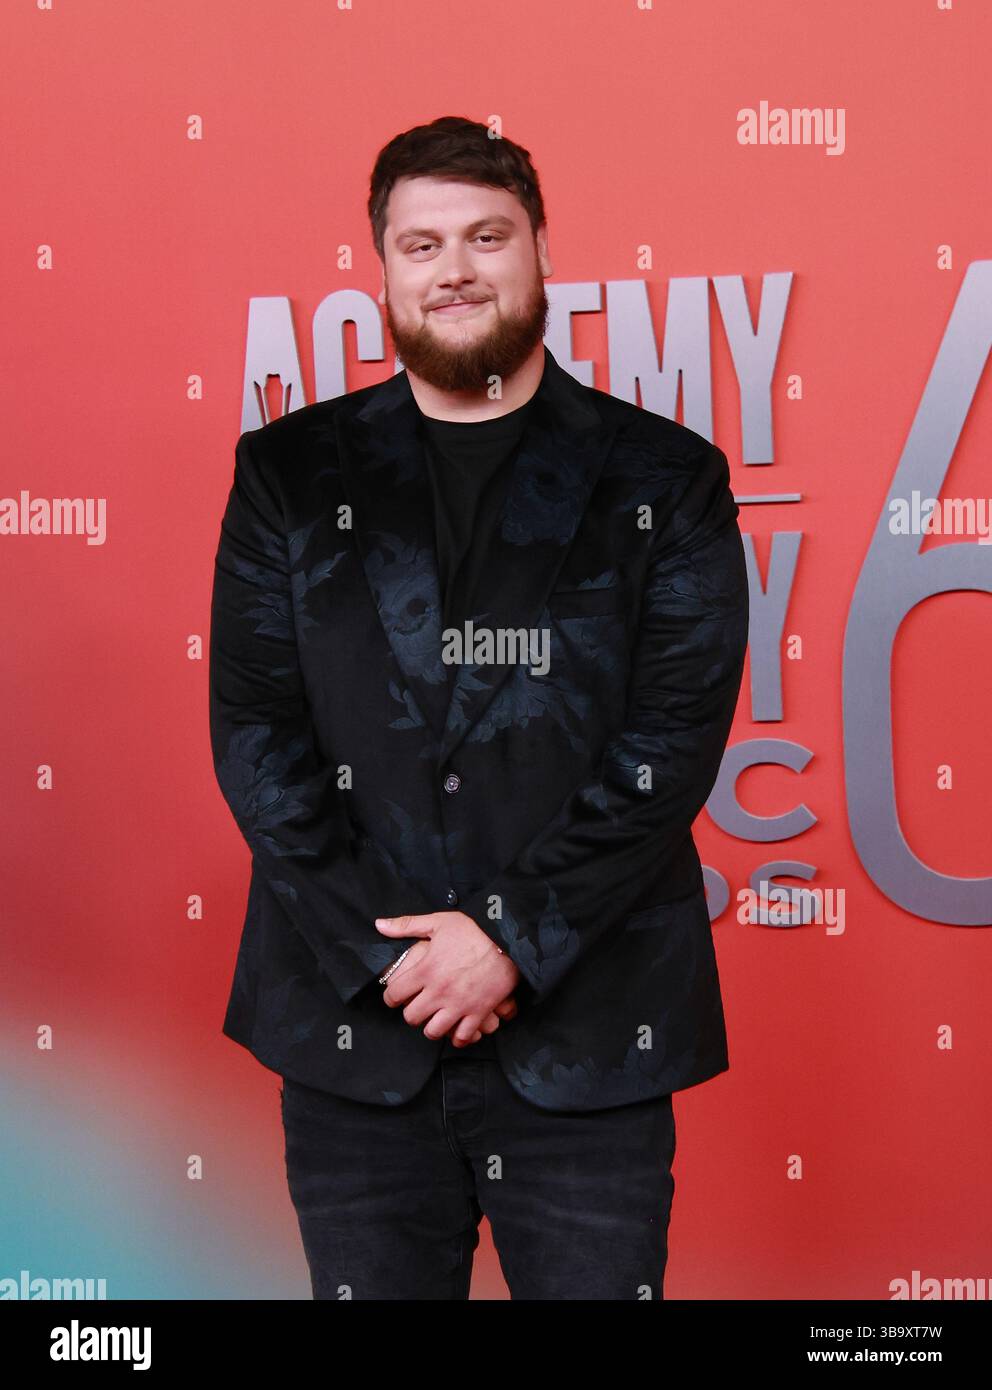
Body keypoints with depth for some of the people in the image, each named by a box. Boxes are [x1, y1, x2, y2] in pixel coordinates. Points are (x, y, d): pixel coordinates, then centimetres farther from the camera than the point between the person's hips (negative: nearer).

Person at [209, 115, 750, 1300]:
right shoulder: (292, 472, 6)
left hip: (588, 1032, -1)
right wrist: (385, 949, -9)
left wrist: (514, 937, -13)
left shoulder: (664, 480, 2)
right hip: (352, 1020, 2)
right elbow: (253, 727, 0)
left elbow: (675, 735, -6)